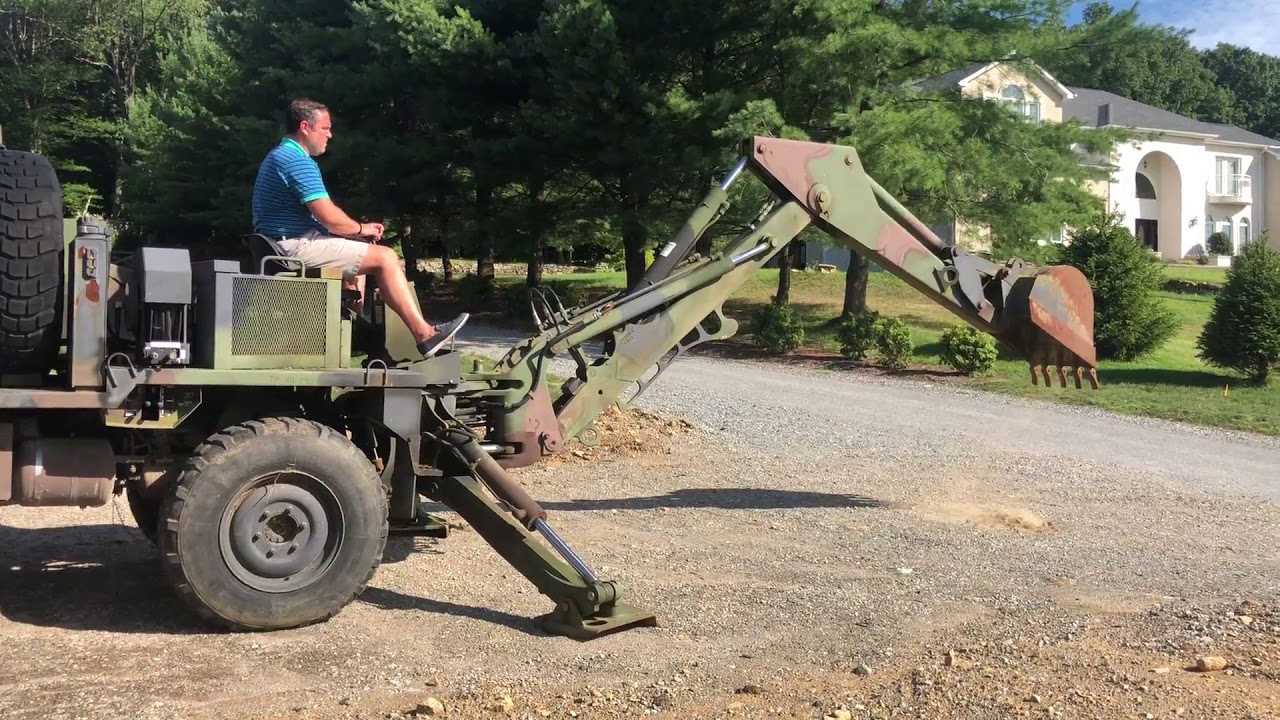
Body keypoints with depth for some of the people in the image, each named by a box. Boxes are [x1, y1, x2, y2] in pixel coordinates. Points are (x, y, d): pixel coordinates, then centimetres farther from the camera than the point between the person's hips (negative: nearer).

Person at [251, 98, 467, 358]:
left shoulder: (279, 156, 18)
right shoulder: (298, 161, -17)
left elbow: (322, 213, 20)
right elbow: (330, 217, -22)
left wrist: (359, 229, 8)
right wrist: (361, 229, -2)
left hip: (285, 244, 11)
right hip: (298, 246, -11)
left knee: (358, 248, 29)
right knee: (385, 257, -11)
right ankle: (424, 334, -10)